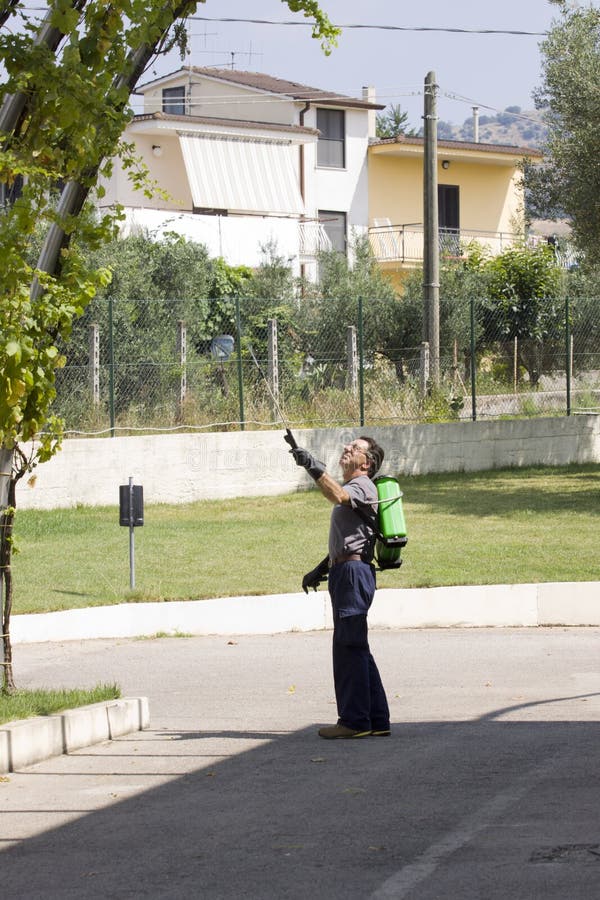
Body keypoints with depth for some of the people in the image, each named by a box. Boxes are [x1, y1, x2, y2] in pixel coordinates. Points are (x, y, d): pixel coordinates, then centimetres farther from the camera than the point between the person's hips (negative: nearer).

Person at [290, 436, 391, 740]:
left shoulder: (362, 487, -8)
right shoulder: (349, 488, 24)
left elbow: (338, 496, -32)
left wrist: (313, 467, -37)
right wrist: (320, 570, 28)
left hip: (354, 572, -11)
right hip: (344, 573, 11)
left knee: (349, 646, -9)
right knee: (356, 649, 12)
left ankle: (354, 720, -7)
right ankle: (376, 720, 15)